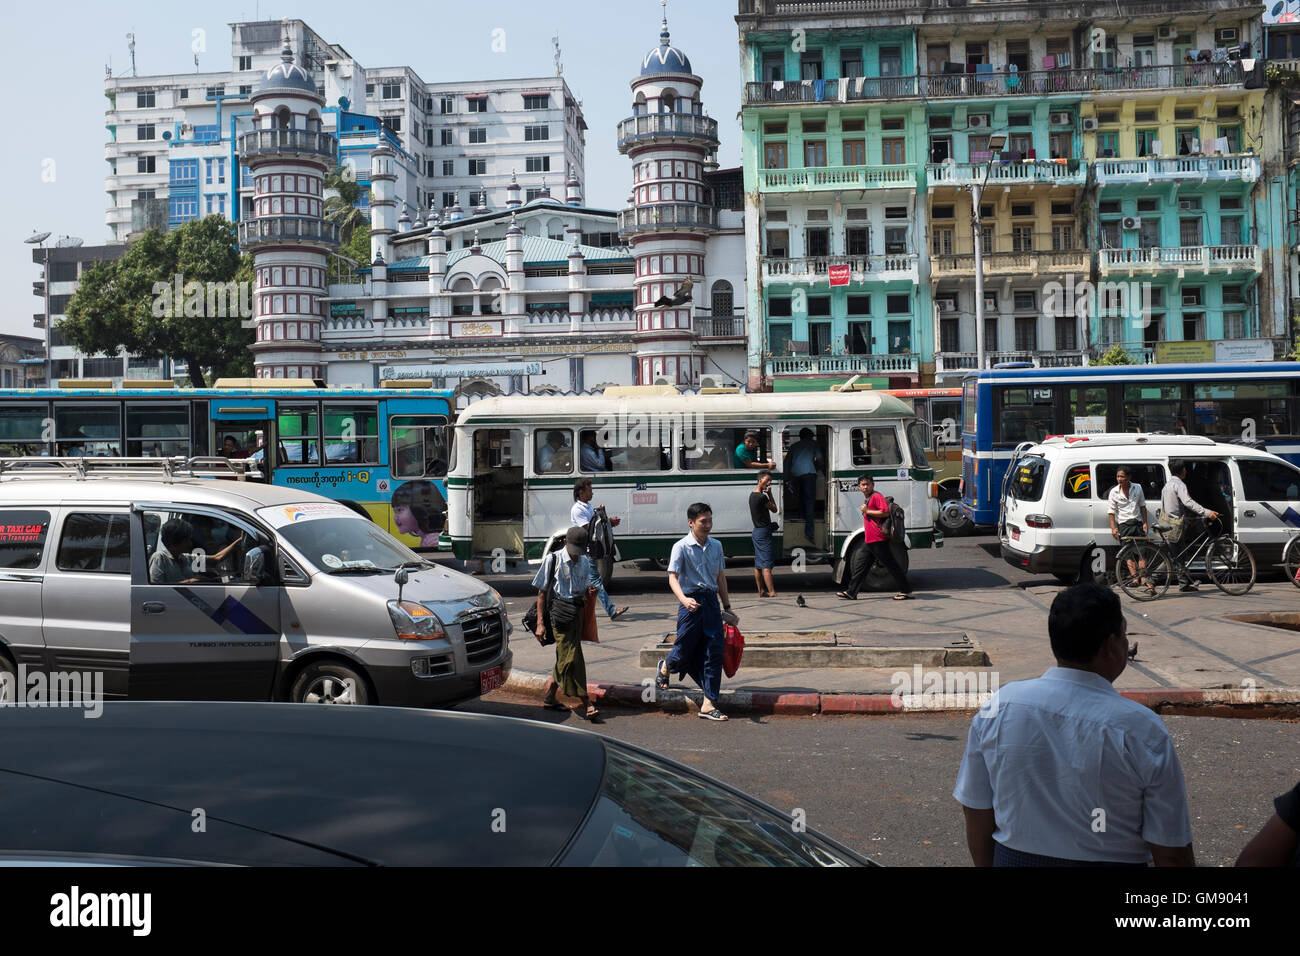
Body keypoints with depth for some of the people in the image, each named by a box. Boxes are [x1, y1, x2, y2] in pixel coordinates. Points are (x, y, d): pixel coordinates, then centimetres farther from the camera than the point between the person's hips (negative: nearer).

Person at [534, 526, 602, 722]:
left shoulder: (585, 562, 10)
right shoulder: (553, 560, -5)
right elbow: (542, 593, -3)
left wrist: (591, 592, -10)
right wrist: (540, 623, -7)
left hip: (577, 612, 6)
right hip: (560, 613, -6)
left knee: (564, 657, 13)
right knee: (571, 658, -8)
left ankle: (549, 698, 27)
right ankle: (587, 705, -6)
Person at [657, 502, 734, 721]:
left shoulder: (716, 545, 10)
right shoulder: (682, 547, -7)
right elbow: (672, 577, -14)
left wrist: (727, 607, 18)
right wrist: (684, 599, -31)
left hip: (711, 602, 5)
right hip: (691, 602, -5)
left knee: (715, 653, 0)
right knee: (684, 651, 4)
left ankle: (709, 705, 6)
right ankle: (665, 668, 40)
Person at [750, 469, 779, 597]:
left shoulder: (753, 494, 12)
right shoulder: (761, 497, -18)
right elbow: (774, 509, -4)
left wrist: (767, 494, 3)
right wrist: (770, 494, -1)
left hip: (757, 531, 10)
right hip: (763, 532, -10)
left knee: (758, 564, 13)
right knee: (767, 565, -11)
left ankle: (761, 592, 19)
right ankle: (772, 593, -13)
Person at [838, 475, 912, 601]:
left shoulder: (877, 496, -10)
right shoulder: (867, 499, 21)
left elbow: (885, 512, -21)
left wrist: (867, 511, -16)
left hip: (878, 540, -10)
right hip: (870, 540, 10)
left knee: (891, 565, -4)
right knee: (862, 566, 10)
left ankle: (906, 591, 2)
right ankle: (851, 592, 13)